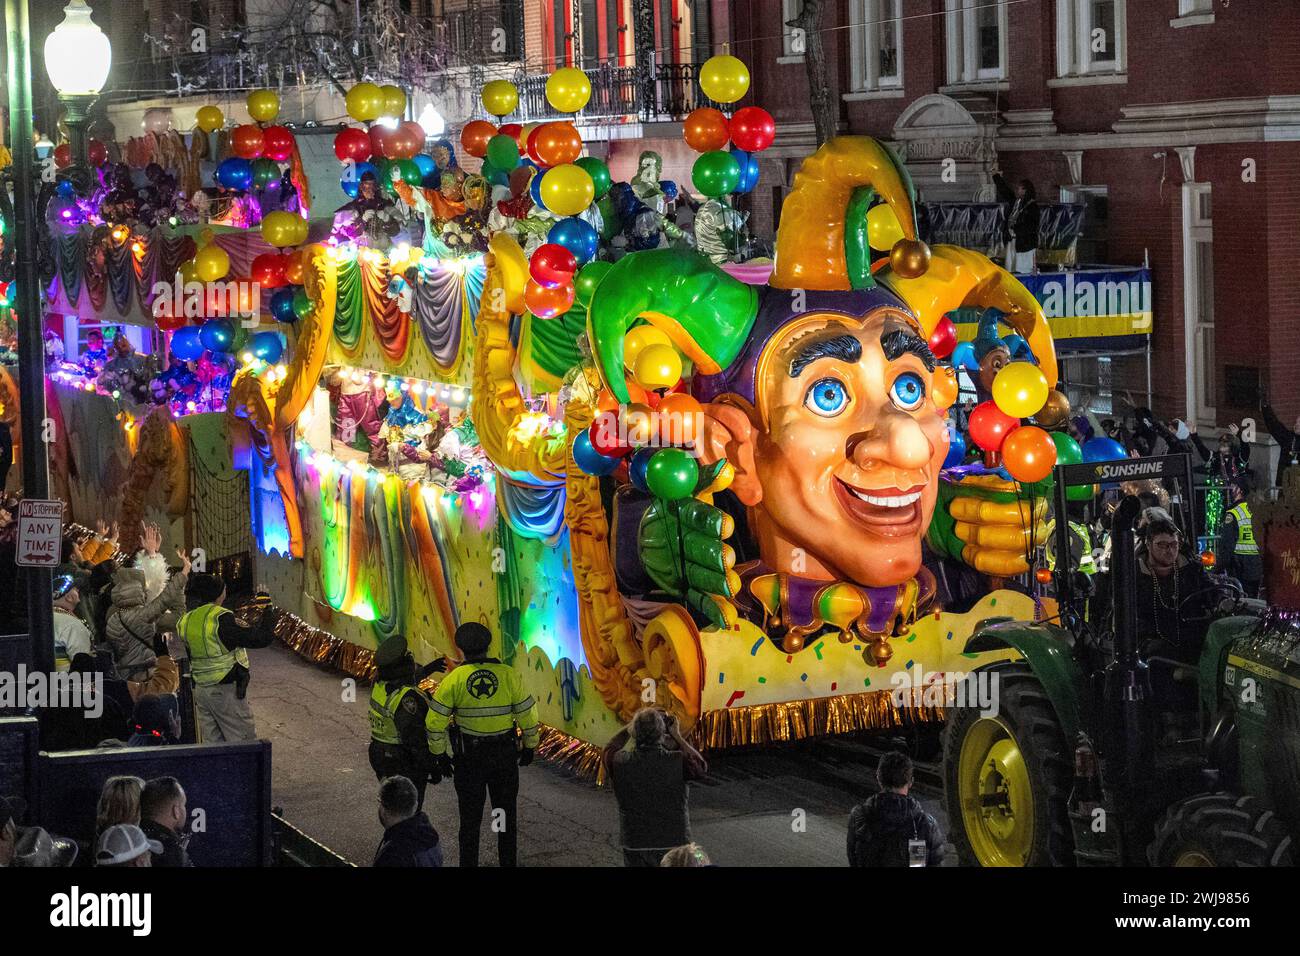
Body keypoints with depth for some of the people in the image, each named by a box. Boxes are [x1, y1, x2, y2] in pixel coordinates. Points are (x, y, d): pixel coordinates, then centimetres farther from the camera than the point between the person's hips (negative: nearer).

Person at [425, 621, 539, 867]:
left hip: (469, 758, -1)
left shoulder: (454, 679, -11)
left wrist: (439, 755, 2)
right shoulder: (508, 675, -10)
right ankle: (508, 861, 22)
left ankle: (469, 863, 17)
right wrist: (529, 747, 10)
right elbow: (528, 715, -4)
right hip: (505, 755, 1)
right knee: (506, 813, 16)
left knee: (470, 817, 11)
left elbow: (435, 721, -10)